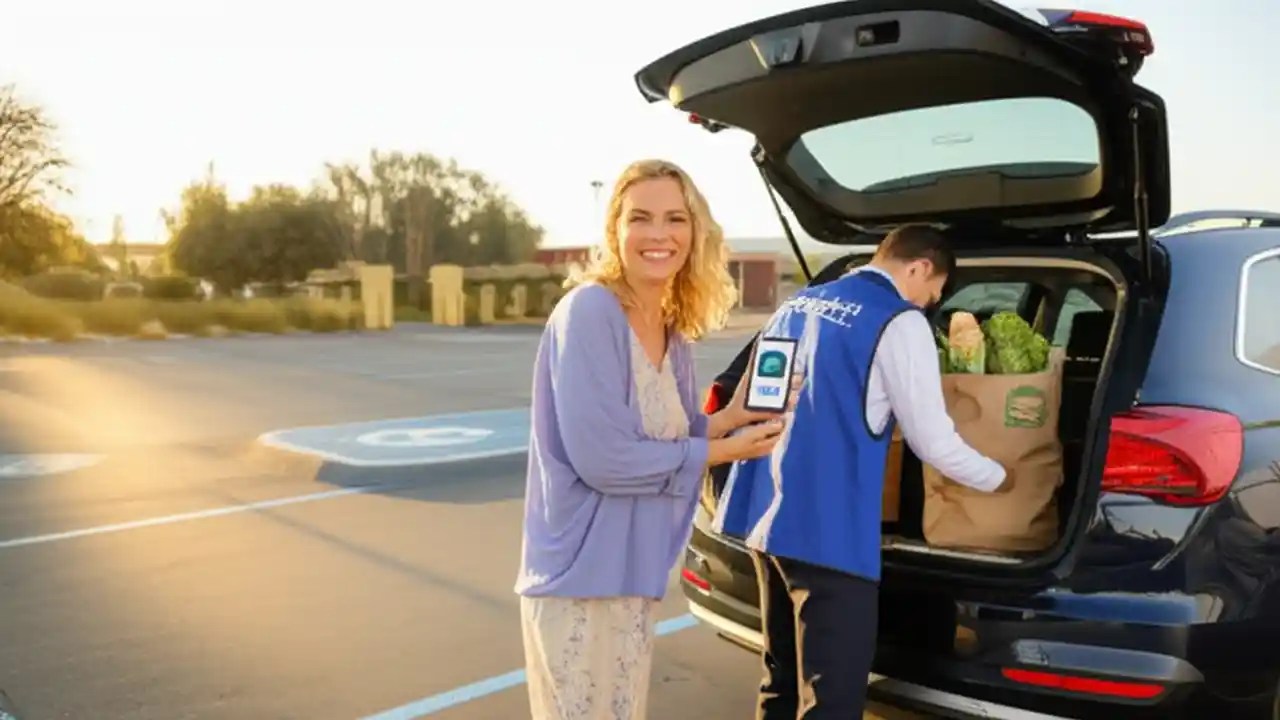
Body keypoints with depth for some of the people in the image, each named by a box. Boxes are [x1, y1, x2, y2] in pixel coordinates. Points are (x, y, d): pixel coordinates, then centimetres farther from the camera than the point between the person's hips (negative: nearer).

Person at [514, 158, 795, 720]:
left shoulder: (674, 331, 6)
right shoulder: (588, 310, -18)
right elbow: (602, 458, -22)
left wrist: (732, 416, -6)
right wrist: (727, 450, -13)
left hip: (633, 574, 8)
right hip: (580, 578, -8)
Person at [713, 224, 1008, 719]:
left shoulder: (798, 303, 15)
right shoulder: (899, 321, -7)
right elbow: (934, 443, -4)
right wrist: (998, 478, 15)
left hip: (764, 515, 8)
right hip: (826, 530, -8)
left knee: (783, 680, 21)